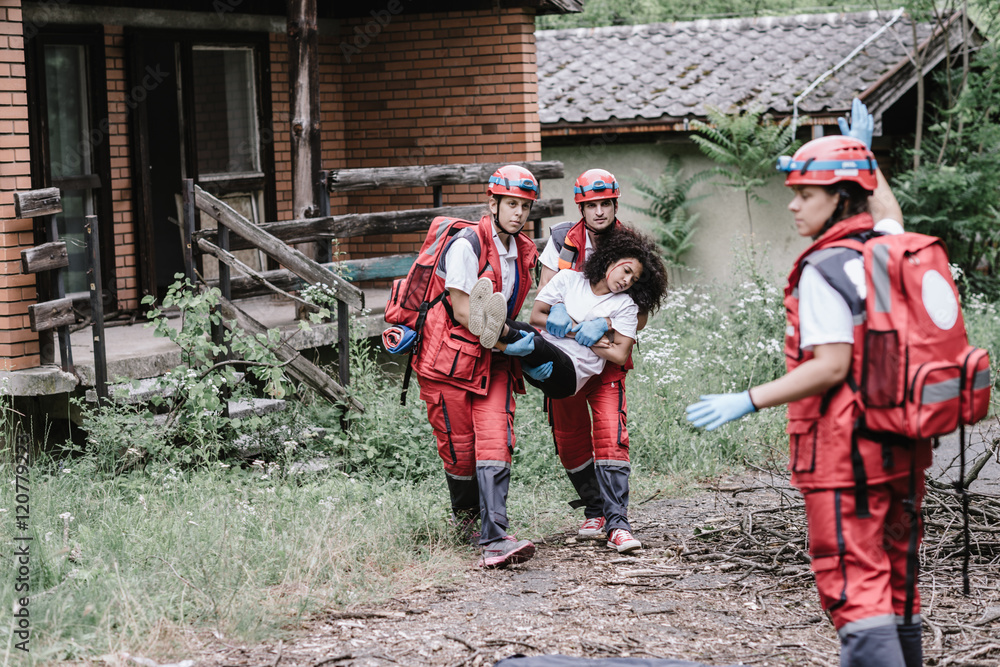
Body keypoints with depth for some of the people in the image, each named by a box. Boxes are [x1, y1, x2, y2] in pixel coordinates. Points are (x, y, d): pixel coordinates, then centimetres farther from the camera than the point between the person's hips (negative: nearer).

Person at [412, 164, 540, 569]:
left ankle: (493, 542, -21)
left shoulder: (524, 254, 8)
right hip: (448, 358, -5)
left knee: (495, 443, -12)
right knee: (459, 450, 1)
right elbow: (463, 313, -16)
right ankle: (465, 518, 31)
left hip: (493, 361, 5)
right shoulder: (467, 245, -15)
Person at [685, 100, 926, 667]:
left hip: (846, 452, -8)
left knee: (853, 583, -8)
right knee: (895, 580, 17)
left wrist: (748, 402, -21)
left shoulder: (824, 271, -15)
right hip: (902, 447, 9)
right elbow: (889, 215, 35)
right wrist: (866, 155, 45)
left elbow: (831, 367, -21)